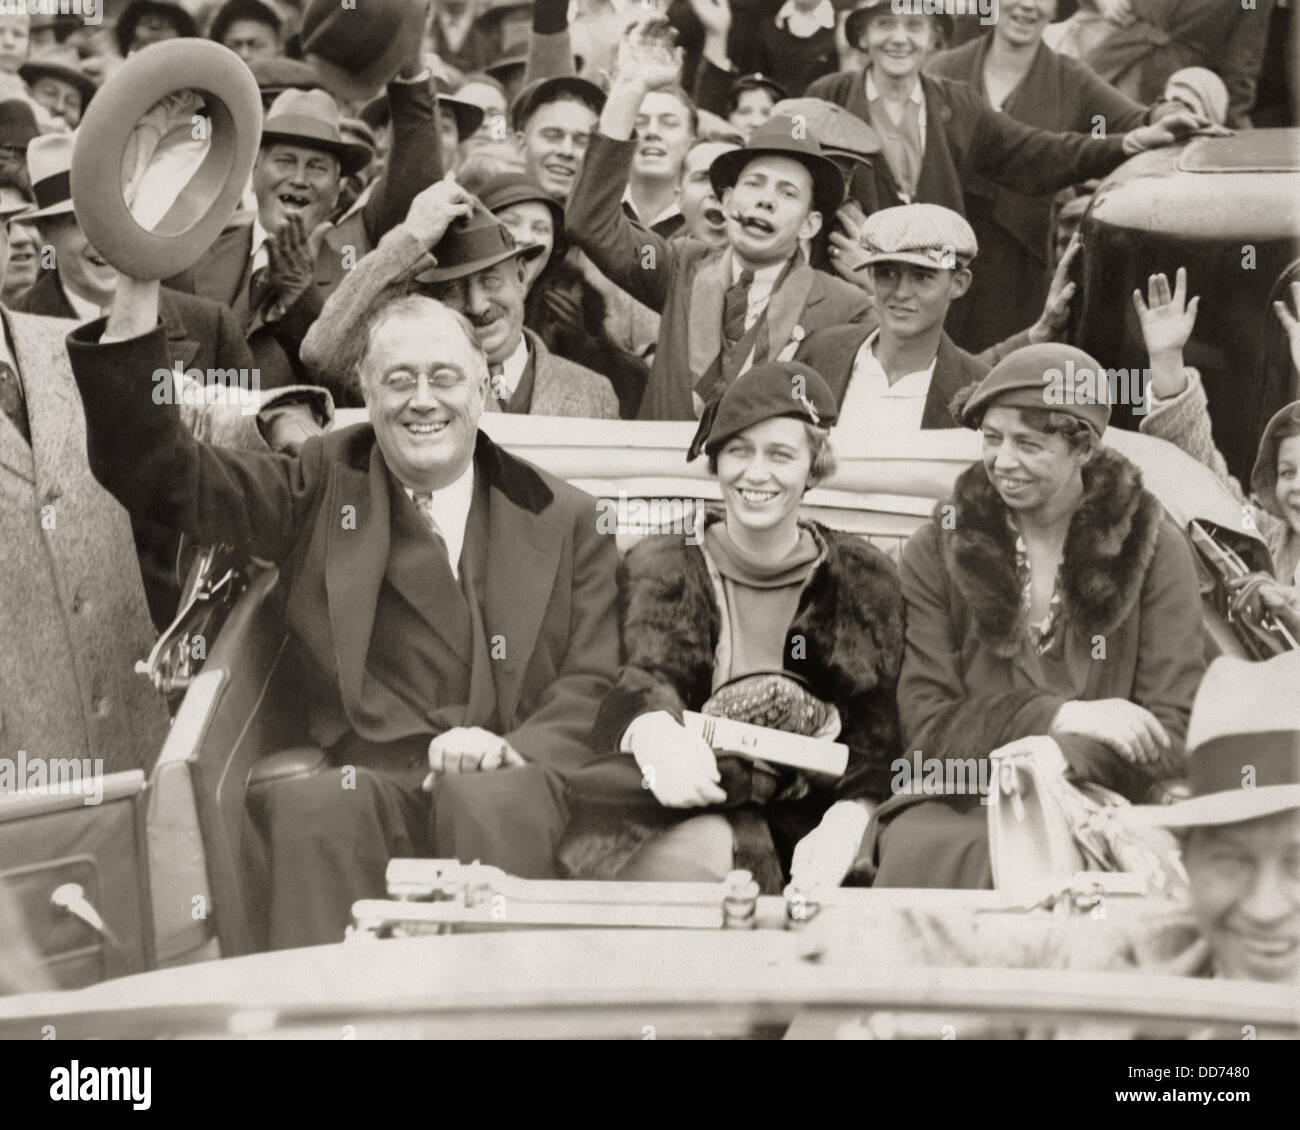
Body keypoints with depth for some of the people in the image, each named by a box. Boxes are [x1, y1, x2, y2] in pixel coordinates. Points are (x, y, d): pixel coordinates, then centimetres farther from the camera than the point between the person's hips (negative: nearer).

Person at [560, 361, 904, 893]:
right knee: (692, 852, -34)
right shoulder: (660, 567, 10)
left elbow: (876, 740, 4)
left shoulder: (864, 578, 11)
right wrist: (656, 735, -35)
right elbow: (644, 679, -9)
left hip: (811, 822, 1)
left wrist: (843, 829, -18)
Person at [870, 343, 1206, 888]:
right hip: (958, 804, 1)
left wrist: (1059, 760, -21)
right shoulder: (935, 551, 7)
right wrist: (1061, 717, -13)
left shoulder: (1152, 548, 5)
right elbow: (927, 725, 1)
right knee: (918, 852, -37)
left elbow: (1172, 738, -1)